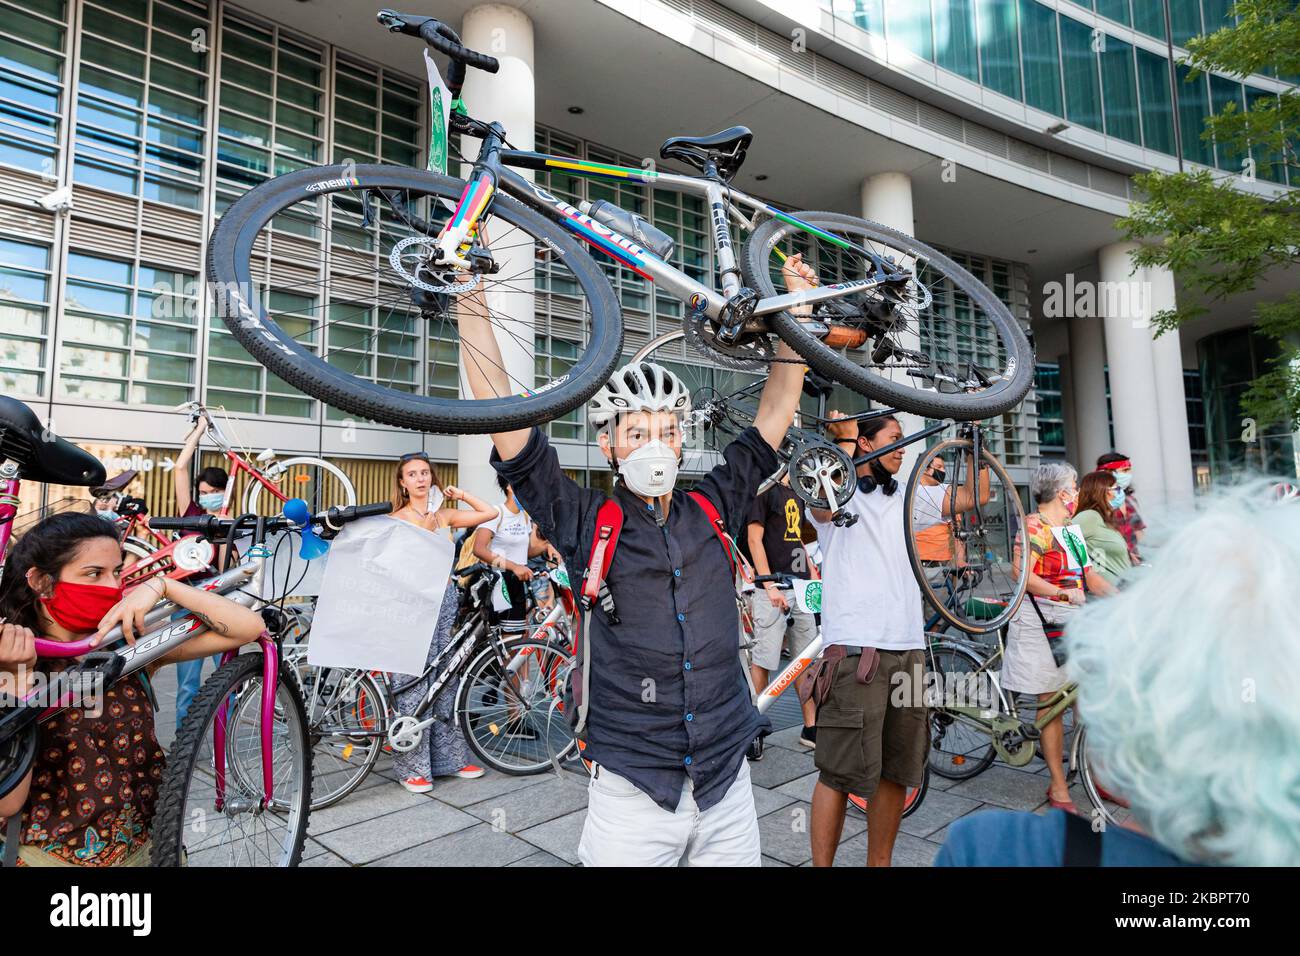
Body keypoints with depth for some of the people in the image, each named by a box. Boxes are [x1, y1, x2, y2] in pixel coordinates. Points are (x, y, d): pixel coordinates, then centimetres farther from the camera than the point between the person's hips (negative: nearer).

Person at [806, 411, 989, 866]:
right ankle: (821, 864, 10)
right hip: (855, 647, -7)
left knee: (896, 770, 14)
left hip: (908, 647, 7)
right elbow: (824, 505, -23)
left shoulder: (907, 497, 20)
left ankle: (879, 862, 29)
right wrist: (845, 440, -14)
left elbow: (973, 496, 21)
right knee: (842, 771, -5)